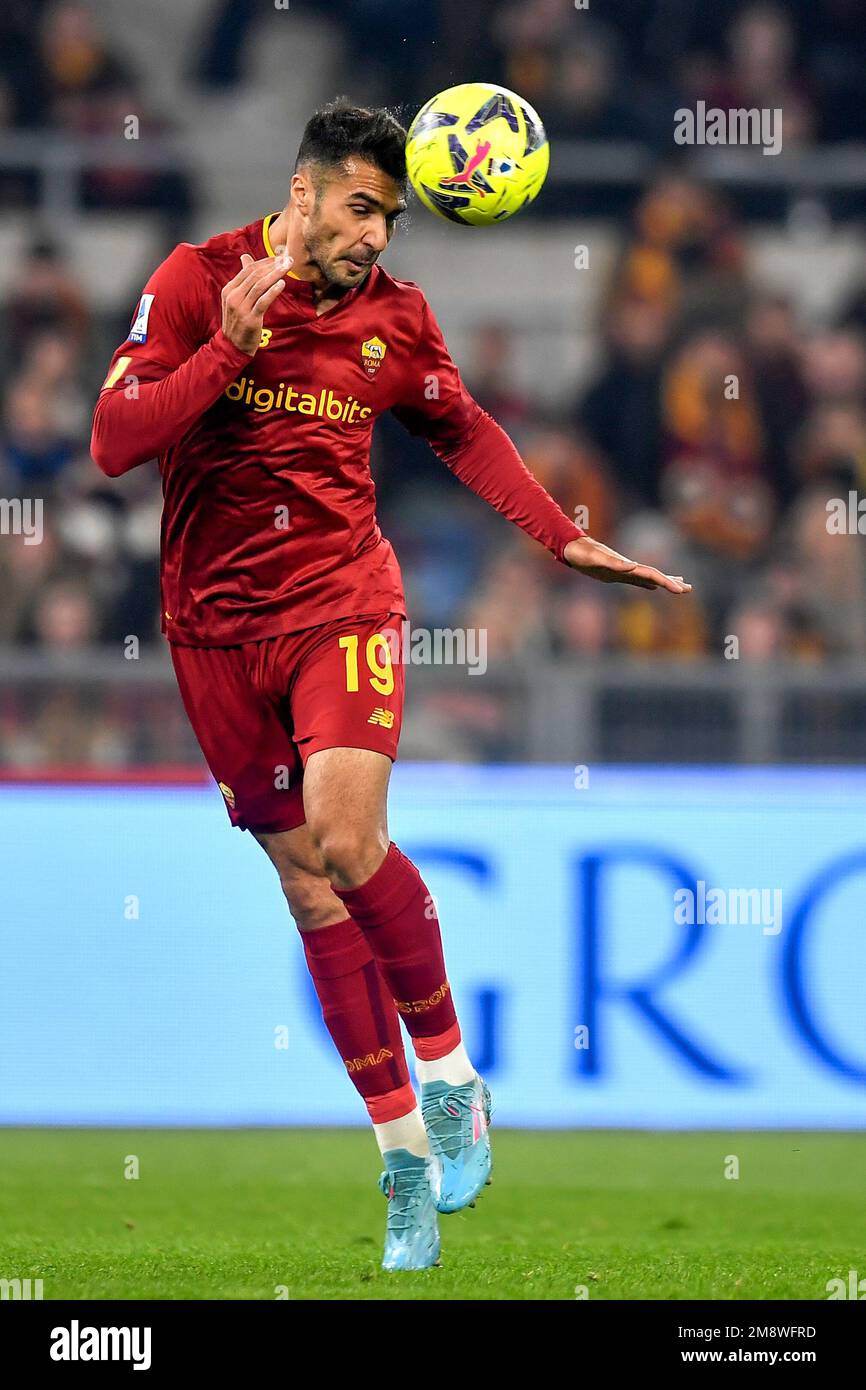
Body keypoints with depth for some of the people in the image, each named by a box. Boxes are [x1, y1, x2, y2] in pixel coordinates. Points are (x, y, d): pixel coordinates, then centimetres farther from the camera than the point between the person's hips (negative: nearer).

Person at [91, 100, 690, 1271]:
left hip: (342, 601, 0)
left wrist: (565, 539, 13)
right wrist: (231, 347, -24)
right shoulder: (197, 282, -7)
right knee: (311, 889, 3)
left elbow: (465, 432, 19)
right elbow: (113, 442, -13)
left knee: (346, 838, -24)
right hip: (217, 623, 0)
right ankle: (406, 1152, 11)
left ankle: (451, 1075, -4)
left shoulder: (394, 315, 2)